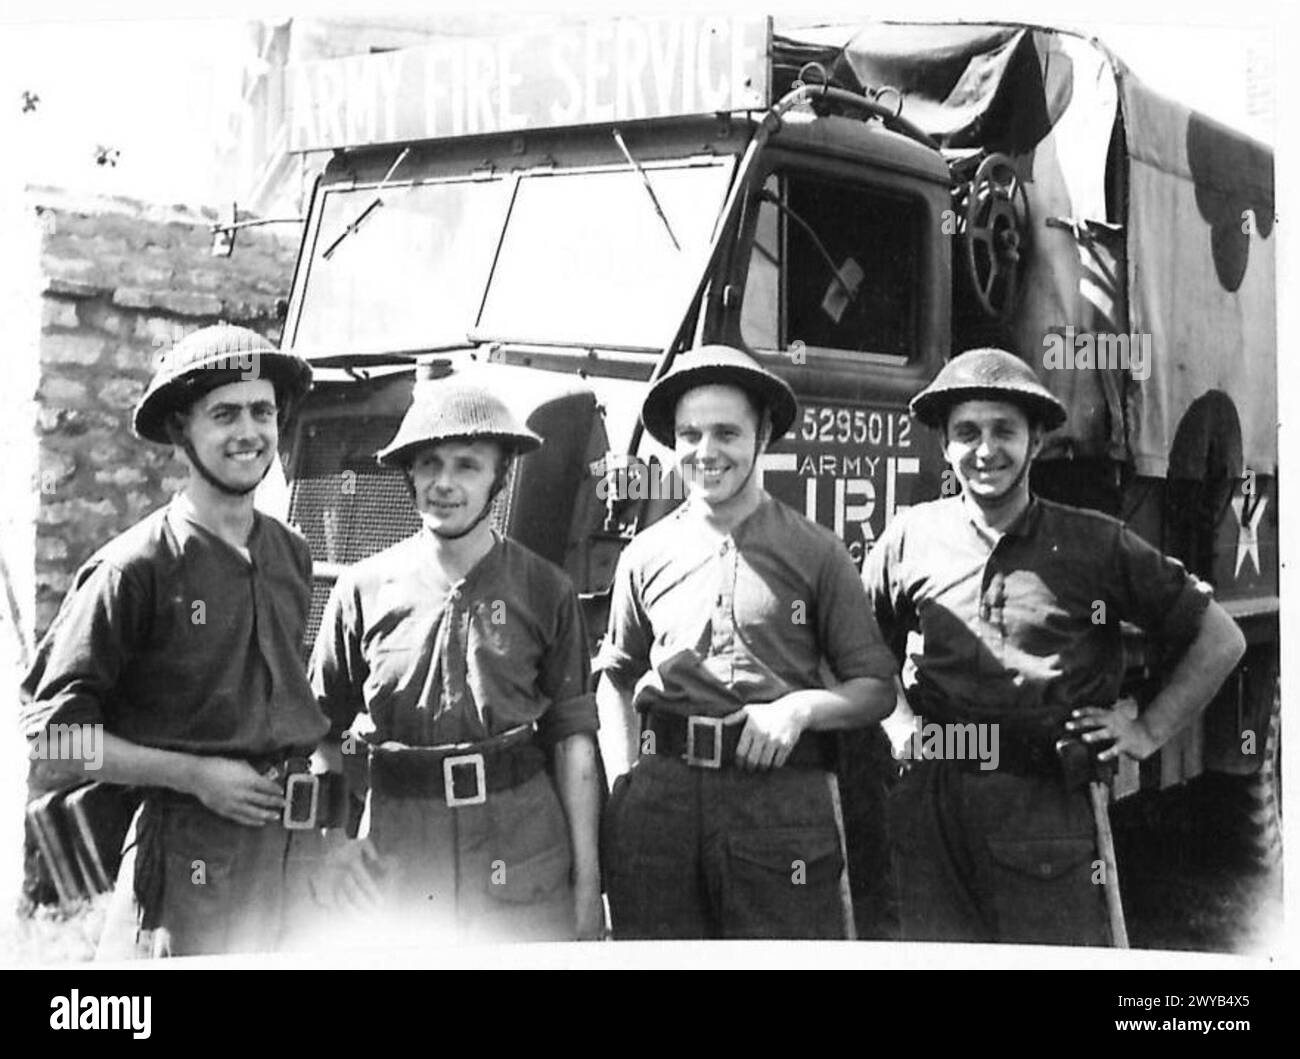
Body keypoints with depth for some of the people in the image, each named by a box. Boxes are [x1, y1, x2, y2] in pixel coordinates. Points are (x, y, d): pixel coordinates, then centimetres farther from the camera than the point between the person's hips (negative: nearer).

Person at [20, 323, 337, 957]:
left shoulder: (290, 555, 10)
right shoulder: (135, 568, -8)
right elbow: (53, 733, -8)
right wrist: (196, 774, -12)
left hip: (301, 850, 5)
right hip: (190, 861, -5)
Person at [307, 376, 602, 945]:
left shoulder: (544, 590, 2)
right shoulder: (363, 590, 3)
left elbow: (573, 738, 3)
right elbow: (323, 731, 9)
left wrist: (587, 877, 0)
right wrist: (334, 845, -3)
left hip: (523, 842, 0)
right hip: (398, 850, 1)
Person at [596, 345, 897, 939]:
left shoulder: (816, 554, 6)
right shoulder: (645, 556, 12)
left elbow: (875, 689, 8)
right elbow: (615, 677, 20)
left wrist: (801, 706, -10)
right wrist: (623, 777, 6)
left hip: (782, 800, -2)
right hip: (661, 797, 2)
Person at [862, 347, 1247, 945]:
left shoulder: (1097, 545, 1)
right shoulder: (909, 539, 6)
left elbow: (1221, 639, 9)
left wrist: (1149, 731, 4)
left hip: (1051, 804, -1)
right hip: (930, 806, 2)